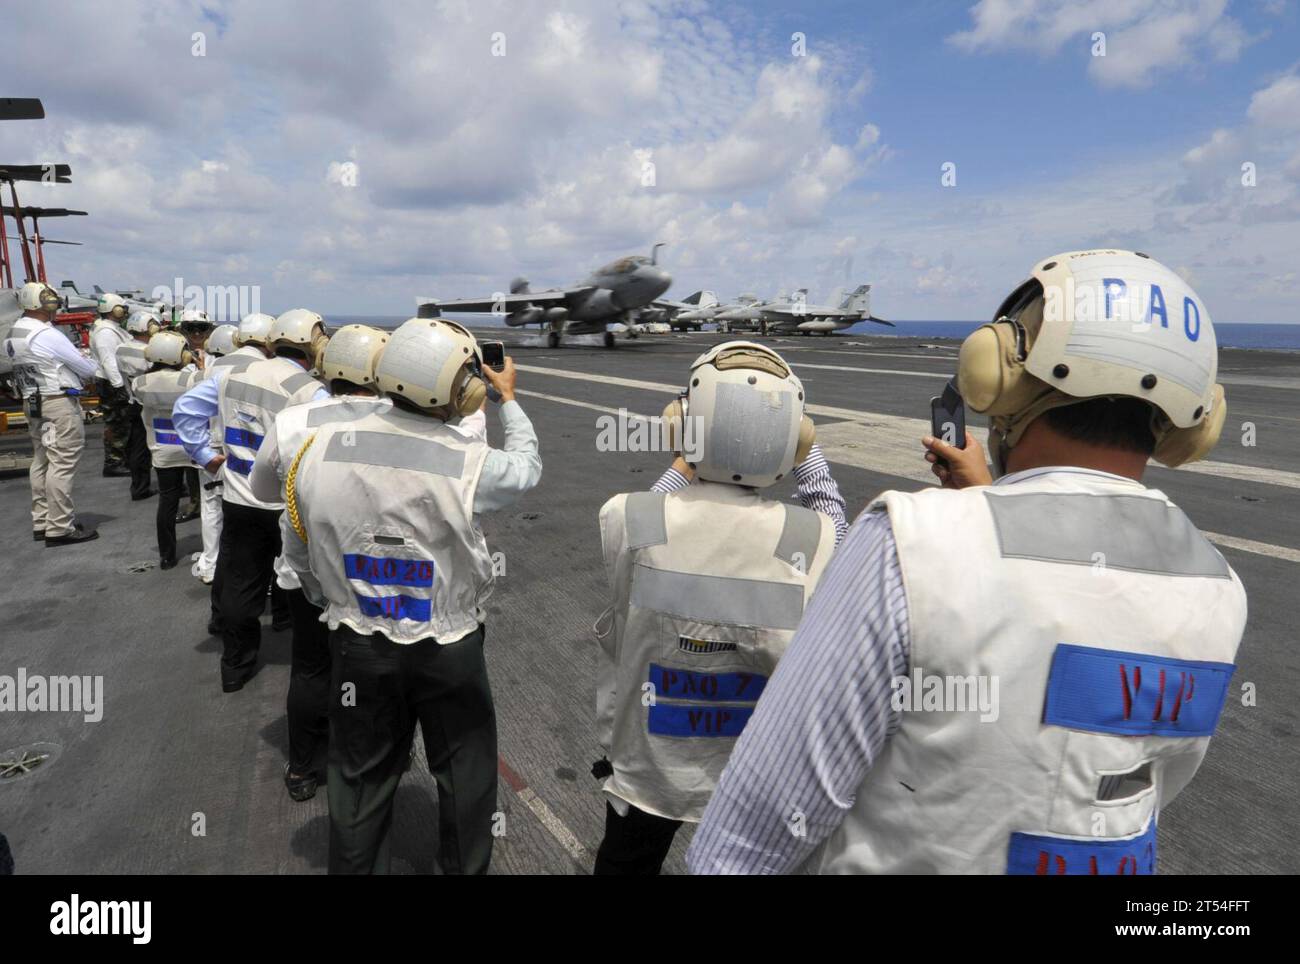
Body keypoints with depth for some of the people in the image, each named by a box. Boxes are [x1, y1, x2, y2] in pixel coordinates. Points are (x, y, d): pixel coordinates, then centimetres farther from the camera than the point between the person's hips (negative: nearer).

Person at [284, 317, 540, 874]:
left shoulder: (321, 447, -12)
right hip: (448, 648, -3)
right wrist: (509, 400, 16)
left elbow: (302, 553, 0)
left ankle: (352, 869, 42)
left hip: (357, 644, 3)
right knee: (466, 771, 20)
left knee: (361, 776, 22)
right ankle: (466, 867, 40)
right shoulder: (470, 464, -22)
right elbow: (526, 468, 1)